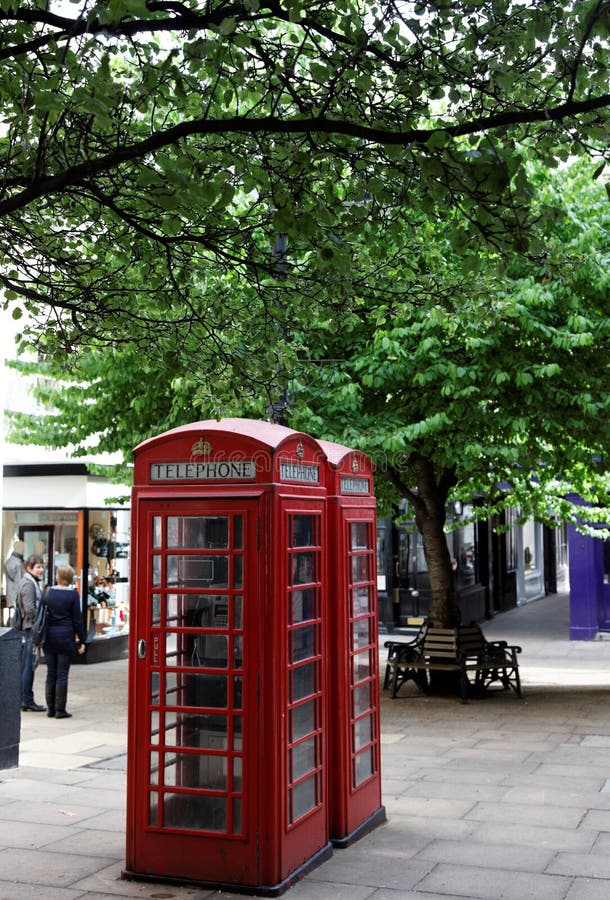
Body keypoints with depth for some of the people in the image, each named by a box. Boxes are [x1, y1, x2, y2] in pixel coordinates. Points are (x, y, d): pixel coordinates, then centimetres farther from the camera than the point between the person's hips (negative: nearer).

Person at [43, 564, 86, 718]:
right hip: (65, 636, -4)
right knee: (62, 674, 0)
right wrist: (81, 641, 0)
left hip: (49, 636, 4)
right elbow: (77, 619, -6)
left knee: (51, 673, 10)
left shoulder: (48, 592, 2)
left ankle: (50, 708, 14)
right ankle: (60, 710, 1)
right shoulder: (72, 594, -7)